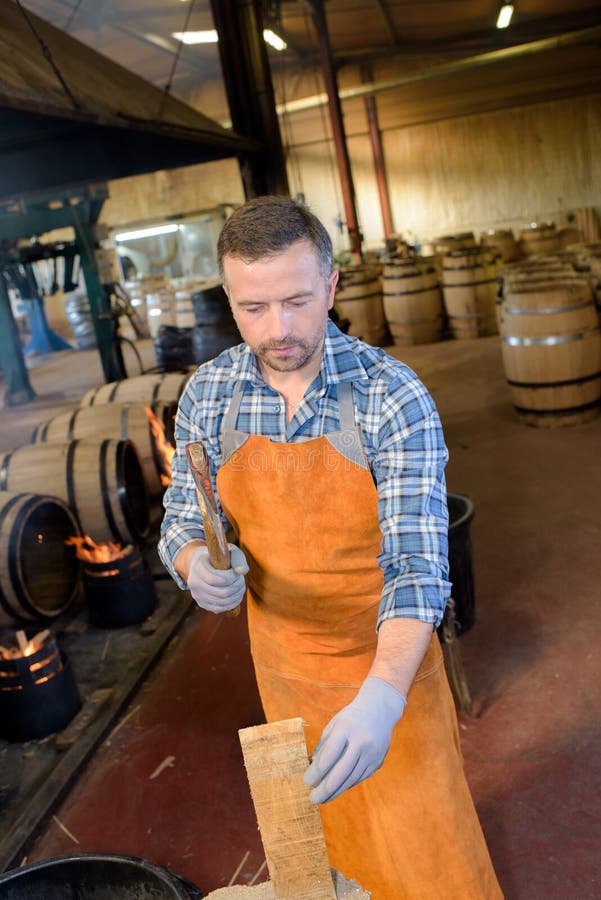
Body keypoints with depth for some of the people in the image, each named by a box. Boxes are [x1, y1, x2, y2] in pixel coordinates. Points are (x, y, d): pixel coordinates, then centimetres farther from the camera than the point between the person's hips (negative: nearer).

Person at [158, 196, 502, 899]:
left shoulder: (394, 398, -24)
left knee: (422, 835, 16)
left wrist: (382, 697, -43)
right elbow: (182, 522, -3)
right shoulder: (206, 394, -12)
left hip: (385, 658, -4)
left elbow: (417, 562, -28)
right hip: (282, 661, 4)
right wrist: (197, 565, -28)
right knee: (328, 824, 29)